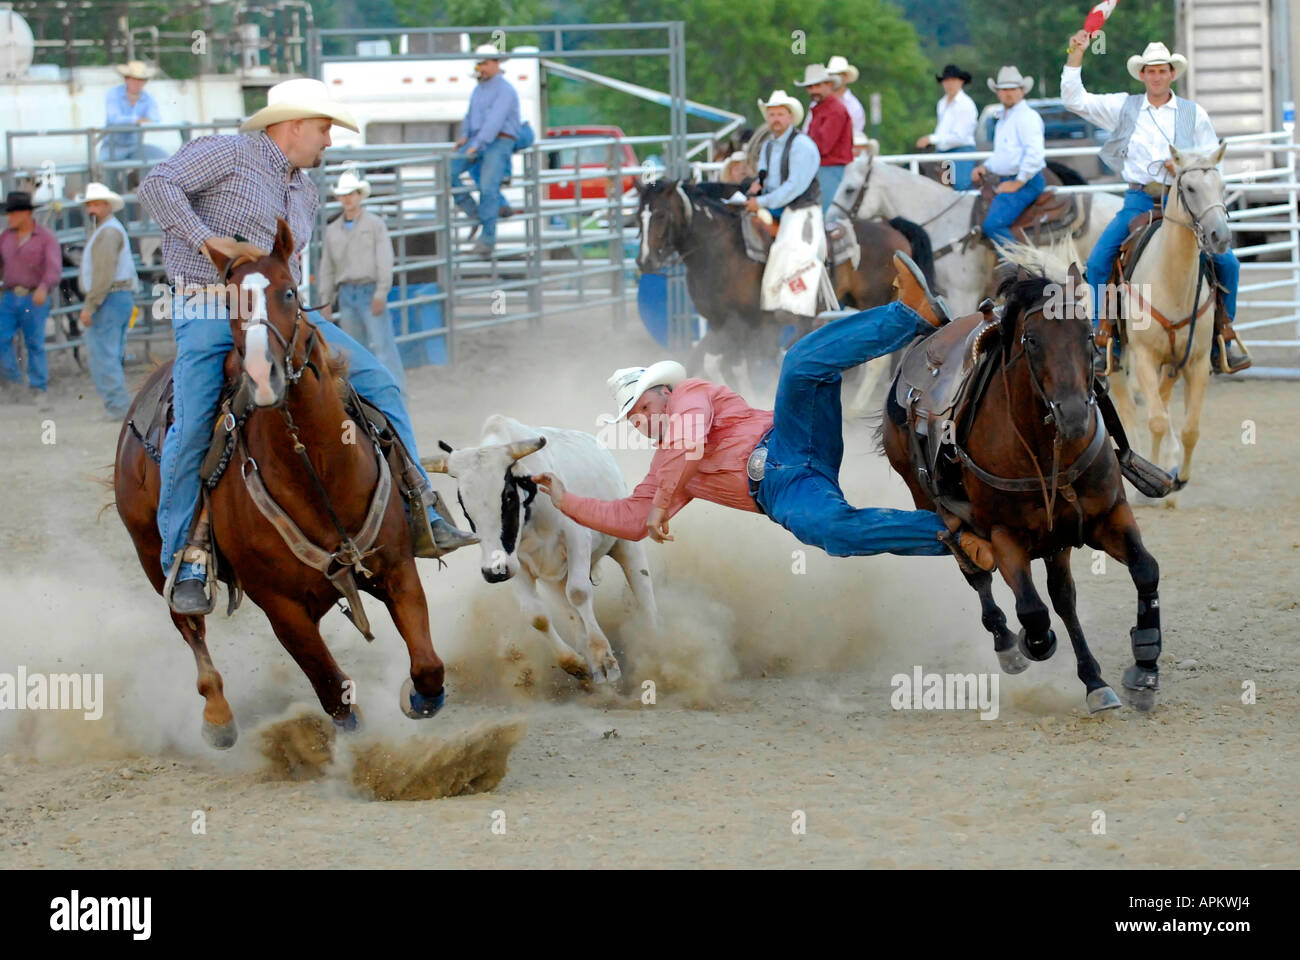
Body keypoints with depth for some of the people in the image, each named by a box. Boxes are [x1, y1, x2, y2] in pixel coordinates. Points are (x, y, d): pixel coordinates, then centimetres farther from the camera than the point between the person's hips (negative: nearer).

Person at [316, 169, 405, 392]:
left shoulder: (375, 224, 2)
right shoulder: (332, 231, 14)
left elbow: (385, 261, -5)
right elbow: (327, 268, 16)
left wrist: (381, 293, -14)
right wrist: (325, 300, 11)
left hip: (370, 292, -5)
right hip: (346, 295, 5)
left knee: (382, 344, -11)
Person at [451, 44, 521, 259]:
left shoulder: (505, 90, -9)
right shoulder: (478, 90, 18)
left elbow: (495, 120, -20)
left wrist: (477, 145, -27)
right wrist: (464, 138, 5)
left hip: (499, 142, -8)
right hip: (477, 142, 8)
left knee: (488, 188, -19)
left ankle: (487, 239, -15)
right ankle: (473, 213, -2)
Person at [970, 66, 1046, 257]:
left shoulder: (1027, 116, -9)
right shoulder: (1003, 118, 22)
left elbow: (1035, 154, -20)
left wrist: (1018, 183, -17)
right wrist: (985, 168, 14)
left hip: (1024, 183, -10)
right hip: (1006, 182, 10)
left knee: (993, 224, -25)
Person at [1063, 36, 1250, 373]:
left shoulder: (1194, 114, 9)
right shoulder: (1124, 108, 10)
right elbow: (1075, 99, 7)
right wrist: (1076, 55, -3)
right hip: (1138, 201, 1)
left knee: (1226, 261, -15)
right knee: (1098, 261, -16)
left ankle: (1223, 340, -2)